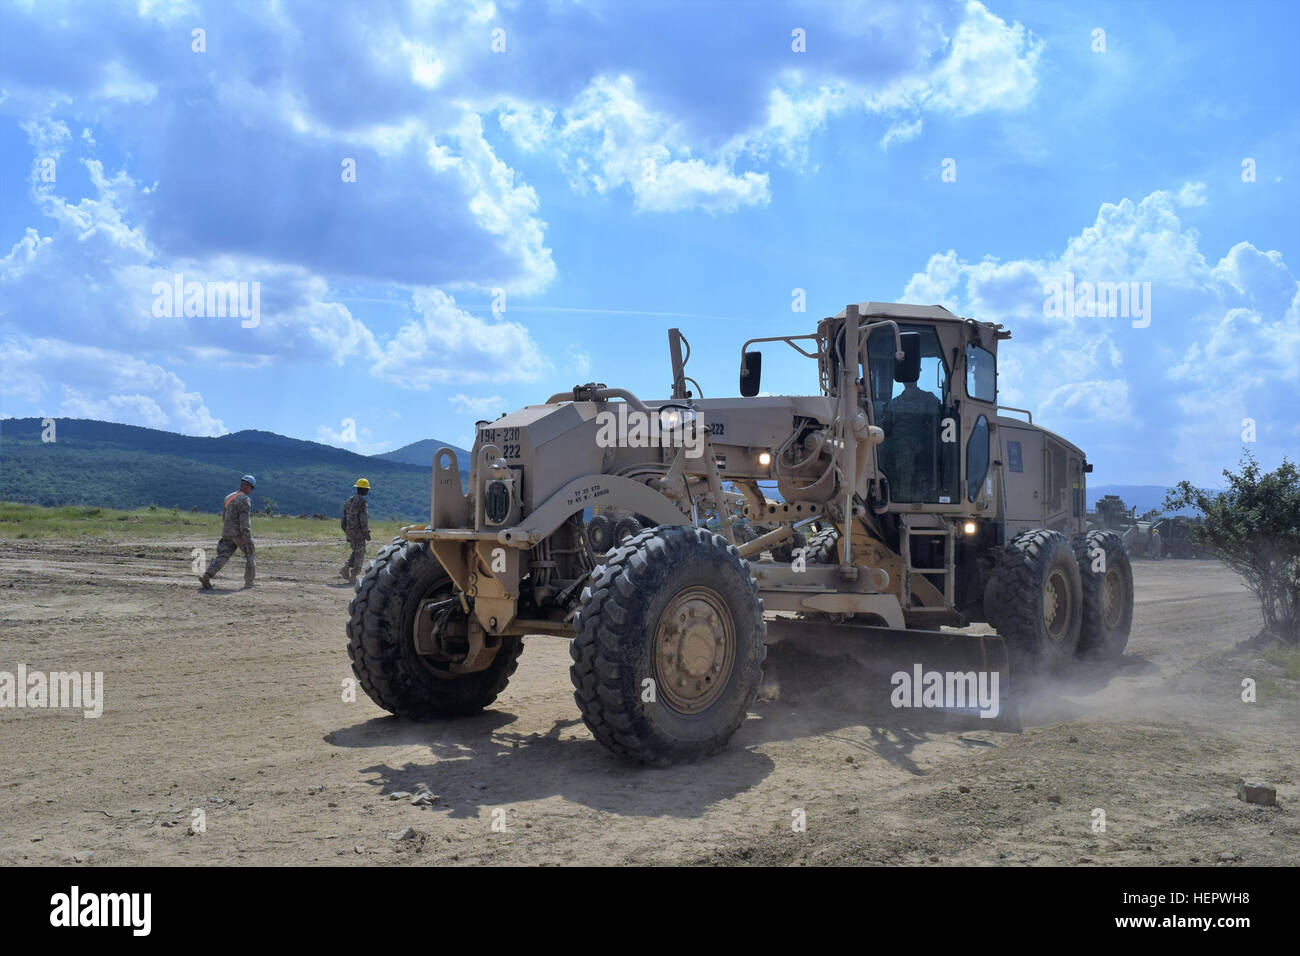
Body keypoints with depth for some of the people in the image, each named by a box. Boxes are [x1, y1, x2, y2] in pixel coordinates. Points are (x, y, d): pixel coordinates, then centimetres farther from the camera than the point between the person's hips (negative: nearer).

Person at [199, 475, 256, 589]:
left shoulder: (229, 497, 13)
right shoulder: (245, 500, -13)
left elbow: (224, 516, 20)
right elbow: (244, 519, -20)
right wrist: (245, 536, -21)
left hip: (227, 532, 7)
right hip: (240, 533, -7)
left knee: (222, 556, 2)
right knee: (249, 555, 9)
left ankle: (206, 576, -14)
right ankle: (249, 583, 12)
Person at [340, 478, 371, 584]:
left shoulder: (349, 500, 12)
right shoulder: (361, 501, -14)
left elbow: (345, 518, 16)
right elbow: (363, 519, -18)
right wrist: (366, 532, -13)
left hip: (350, 531, 8)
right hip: (358, 532, -8)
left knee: (355, 552, 22)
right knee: (359, 554, 0)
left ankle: (345, 570, 9)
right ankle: (352, 578, -1)